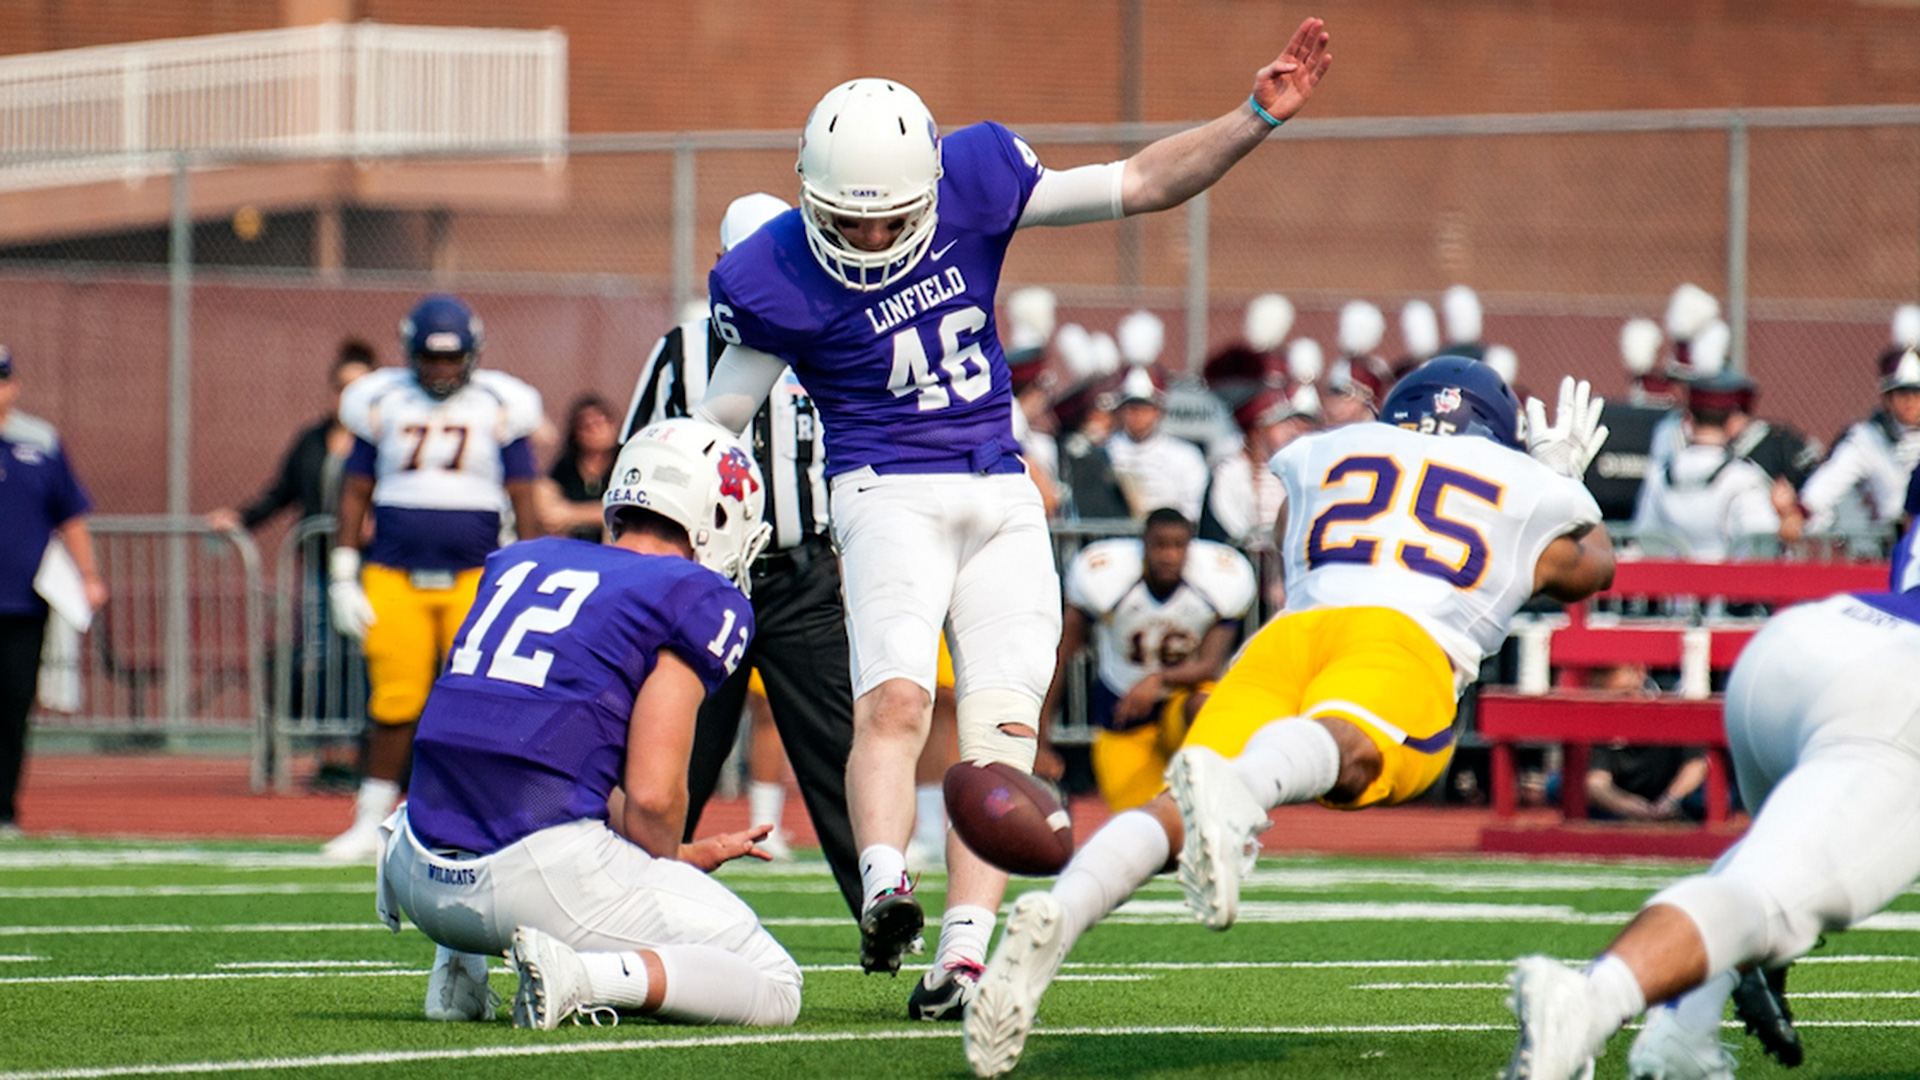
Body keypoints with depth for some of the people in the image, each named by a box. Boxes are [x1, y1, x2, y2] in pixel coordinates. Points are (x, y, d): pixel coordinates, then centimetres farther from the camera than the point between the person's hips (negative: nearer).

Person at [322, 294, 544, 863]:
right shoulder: (383, 404, 7)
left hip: (473, 575, -1)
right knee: (394, 703, 0)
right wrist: (344, 576, 6)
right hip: (394, 575, 1)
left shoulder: (498, 406, 5)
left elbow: (523, 500, 7)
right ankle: (370, 822, 11)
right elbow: (356, 492, 12)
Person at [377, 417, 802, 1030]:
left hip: (424, 881, 7)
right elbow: (652, 794, -8)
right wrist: (668, 866, 14)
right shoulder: (700, 600, 1)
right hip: (544, 875, -7)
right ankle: (582, 975, -15)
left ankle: (457, 966, 17)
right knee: (774, 989, 7)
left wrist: (678, 857, 31)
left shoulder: (518, 565, 21)